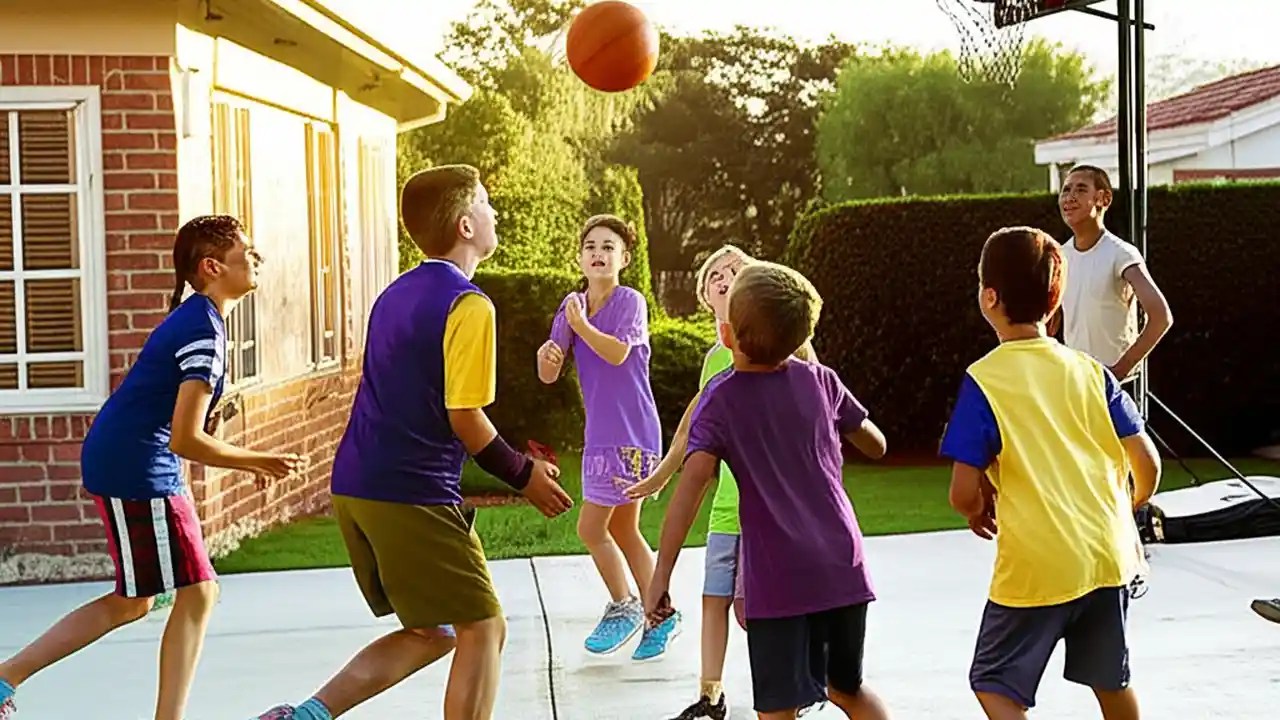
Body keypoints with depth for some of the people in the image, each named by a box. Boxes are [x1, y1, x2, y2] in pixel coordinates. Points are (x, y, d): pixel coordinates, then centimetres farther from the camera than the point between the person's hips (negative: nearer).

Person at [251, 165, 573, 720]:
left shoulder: (395, 295, 15)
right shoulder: (468, 305, -12)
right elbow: (464, 416, -16)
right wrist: (523, 475, -3)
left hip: (355, 487, 9)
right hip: (414, 497, -9)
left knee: (432, 632, 17)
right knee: (483, 629, 2)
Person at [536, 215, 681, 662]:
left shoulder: (630, 301, -9)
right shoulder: (571, 306, 9)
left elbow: (617, 352, -25)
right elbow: (549, 374, 2)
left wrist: (580, 324, -32)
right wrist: (547, 355, -19)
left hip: (629, 433, -8)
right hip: (600, 433, 8)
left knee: (591, 528, -5)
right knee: (623, 531, 14)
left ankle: (623, 608, 15)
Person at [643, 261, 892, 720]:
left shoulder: (721, 398, -6)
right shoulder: (820, 380, 4)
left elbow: (692, 483, -19)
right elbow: (875, 446, 18)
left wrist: (660, 578, -19)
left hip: (778, 579, -4)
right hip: (842, 568, 4)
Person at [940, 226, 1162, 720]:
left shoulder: (984, 381, -10)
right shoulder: (1090, 371, 2)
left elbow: (964, 494, -14)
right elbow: (1147, 463, 2)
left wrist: (978, 511, 9)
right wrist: (1128, 510, 23)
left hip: (1036, 567, -5)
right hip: (1108, 556, 5)